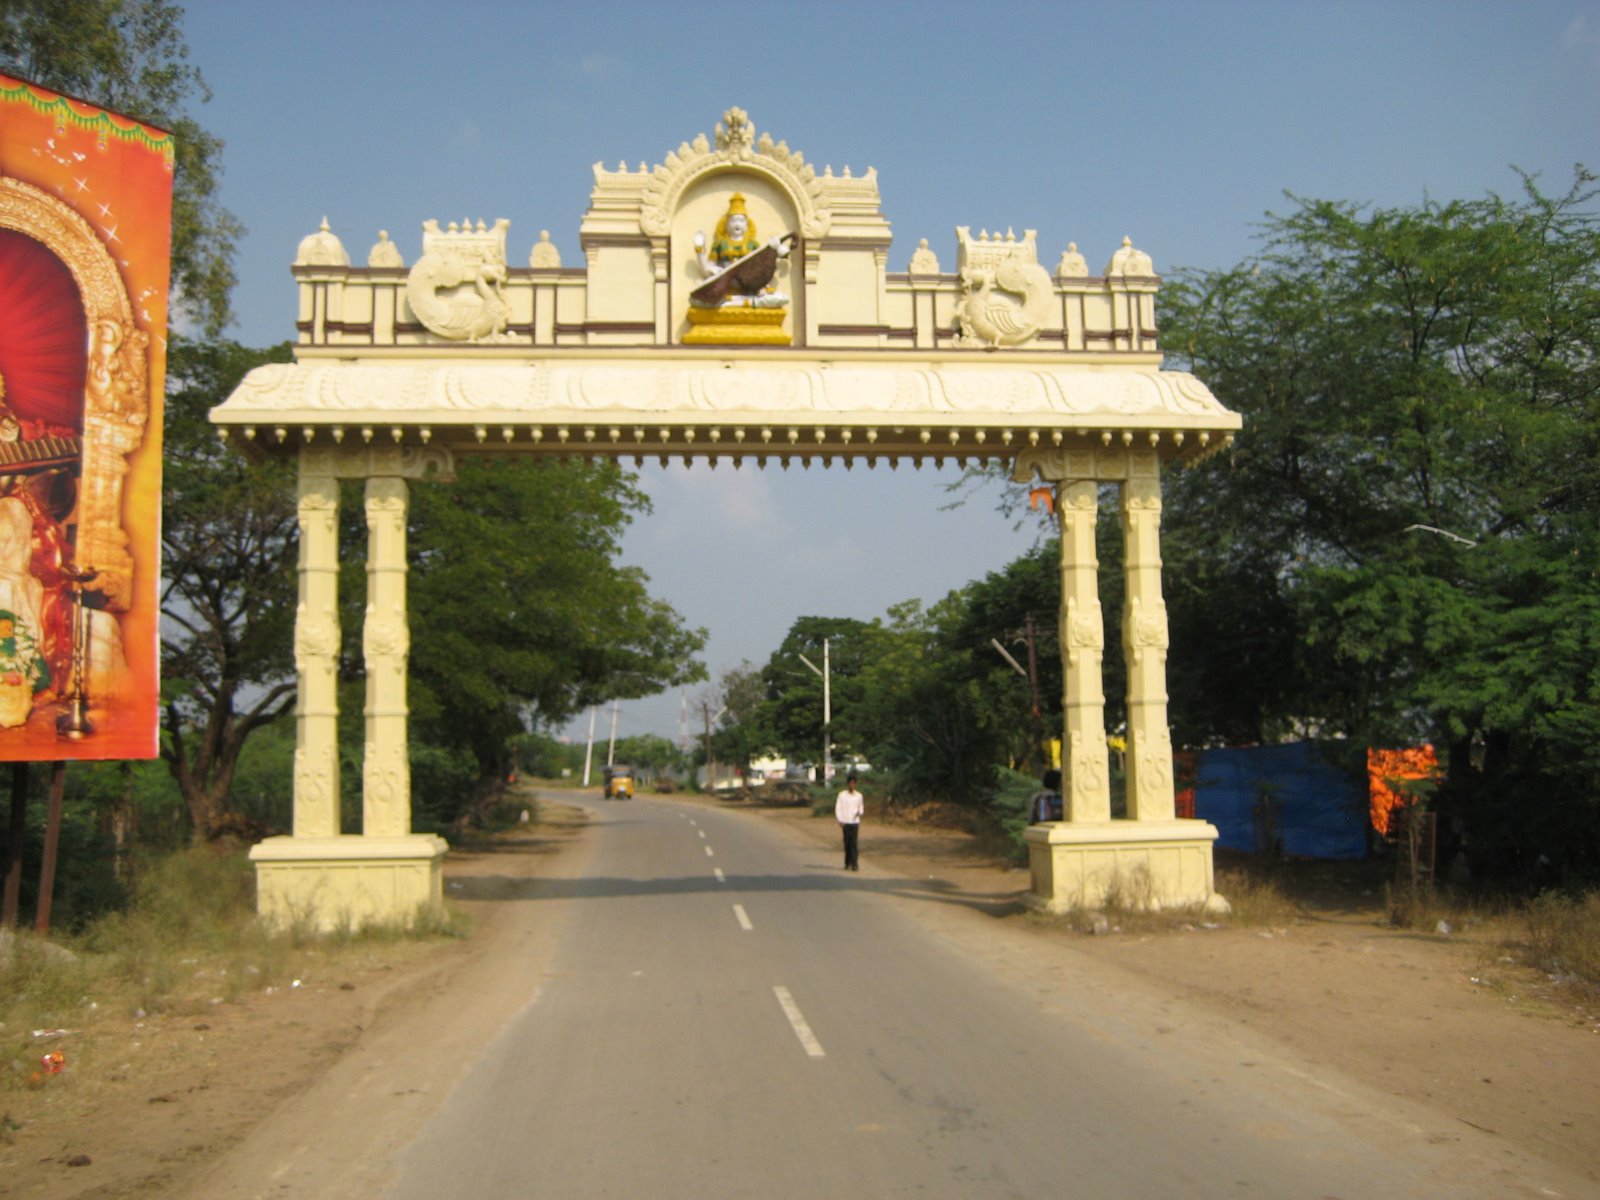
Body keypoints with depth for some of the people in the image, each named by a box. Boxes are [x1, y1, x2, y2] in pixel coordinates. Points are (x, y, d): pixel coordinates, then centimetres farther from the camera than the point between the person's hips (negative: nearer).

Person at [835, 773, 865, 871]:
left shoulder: (859, 796, 8)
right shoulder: (842, 795, 2)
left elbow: (861, 808, 18)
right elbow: (838, 808, 2)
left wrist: (859, 812, -5)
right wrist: (840, 821, -6)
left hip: (855, 822, 0)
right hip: (845, 822, 0)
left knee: (853, 843, -8)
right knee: (847, 843, 3)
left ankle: (854, 864, -13)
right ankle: (848, 863, 14)